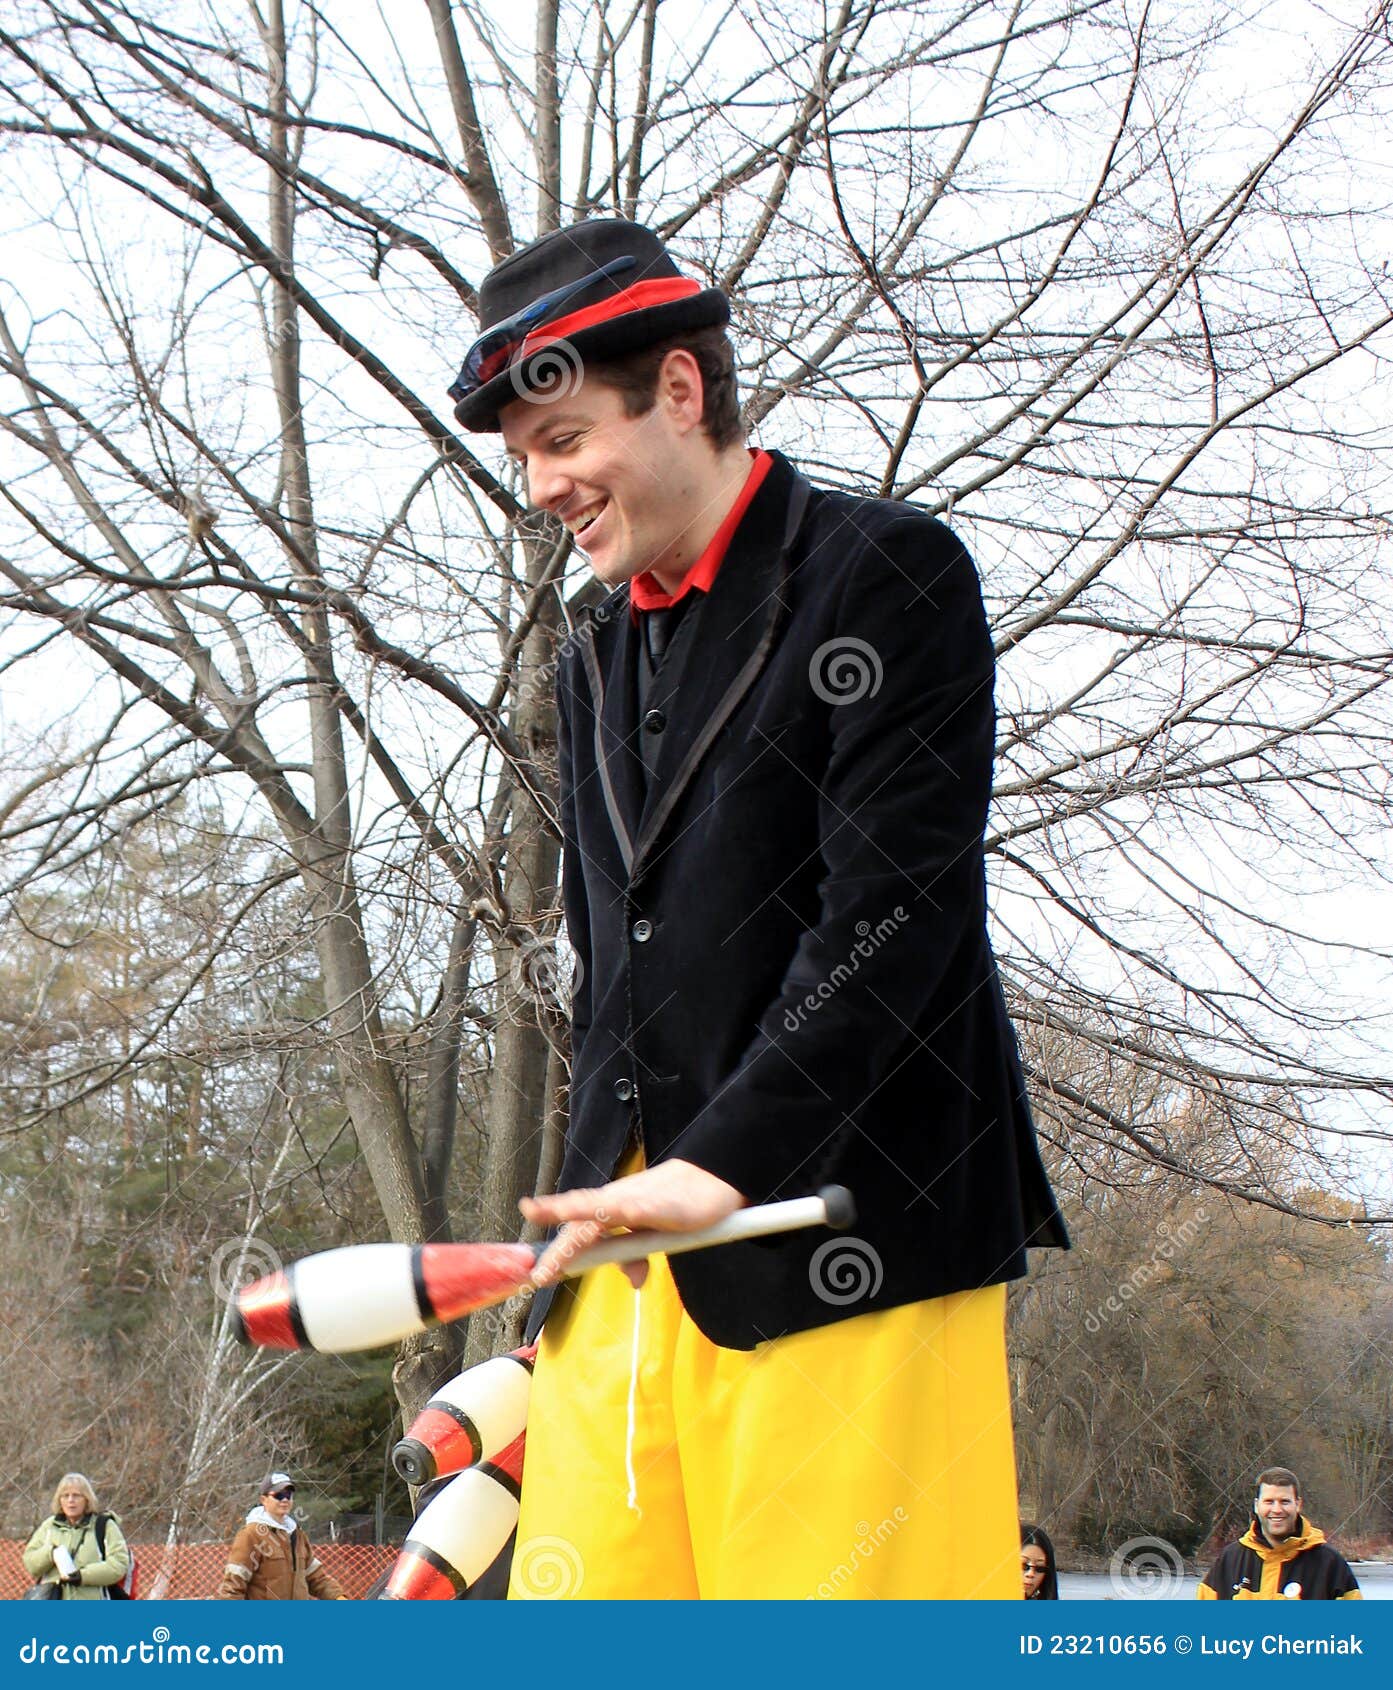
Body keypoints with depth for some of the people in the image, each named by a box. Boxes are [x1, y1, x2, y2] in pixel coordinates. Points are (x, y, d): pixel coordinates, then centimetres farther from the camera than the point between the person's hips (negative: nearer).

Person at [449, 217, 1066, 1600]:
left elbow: (894, 911, -12)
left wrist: (720, 1164, -18)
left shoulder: (886, 576, -2)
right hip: (629, 1258, 7)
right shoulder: (595, 667, 20)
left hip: (844, 1244, -6)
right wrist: (588, 1210, 18)